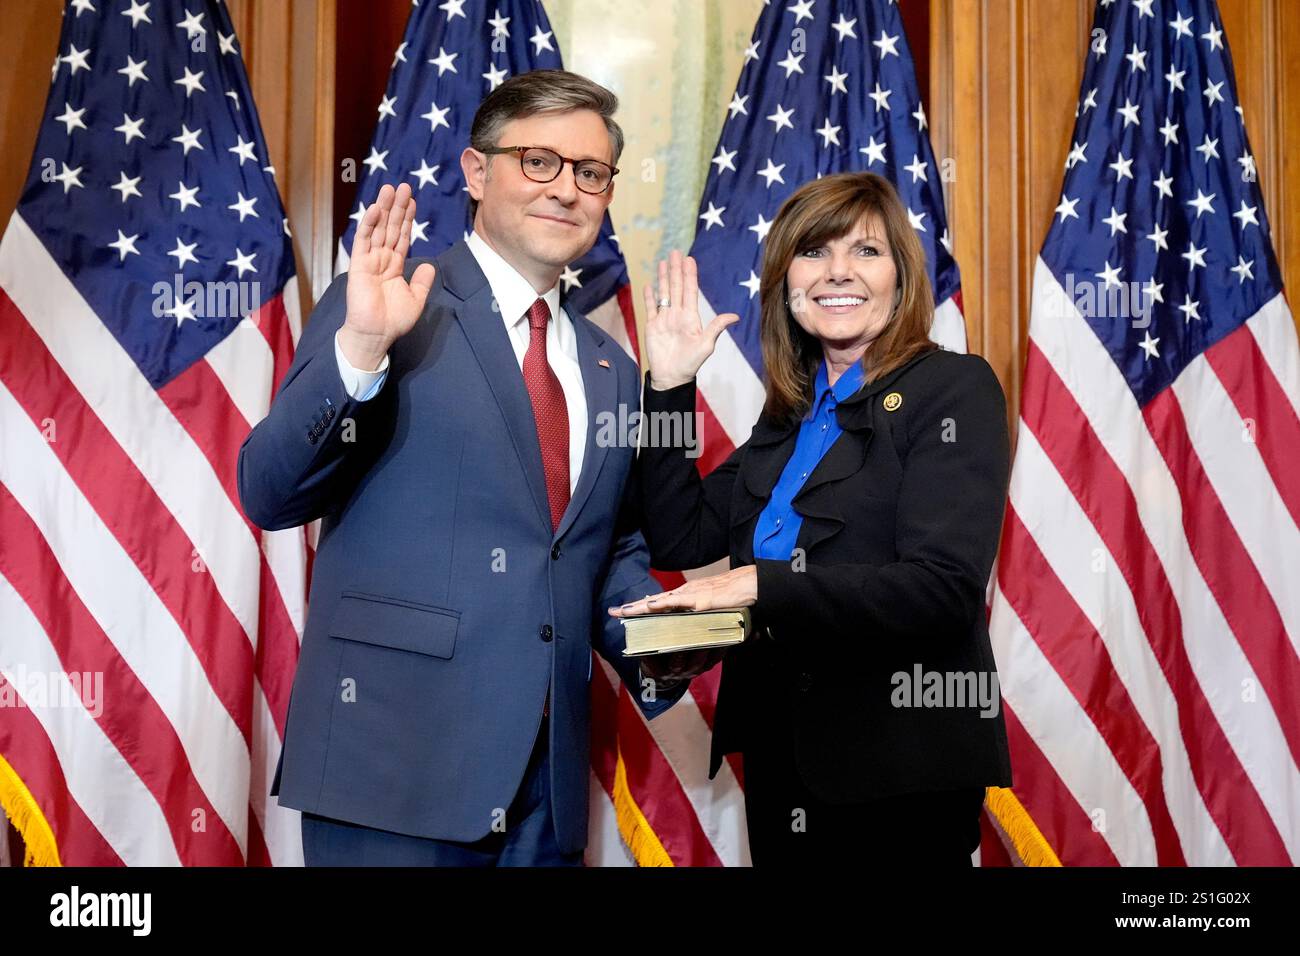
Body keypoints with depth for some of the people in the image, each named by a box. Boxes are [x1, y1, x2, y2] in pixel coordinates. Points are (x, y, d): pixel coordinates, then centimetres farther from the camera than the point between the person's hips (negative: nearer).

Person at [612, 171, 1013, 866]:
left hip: (901, 766, -6)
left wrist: (761, 585, -25)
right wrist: (669, 385, 1)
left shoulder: (953, 387, -8)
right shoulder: (791, 411, 11)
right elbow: (678, 541, 6)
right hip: (779, 751, 6)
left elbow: (943, 586, -20)